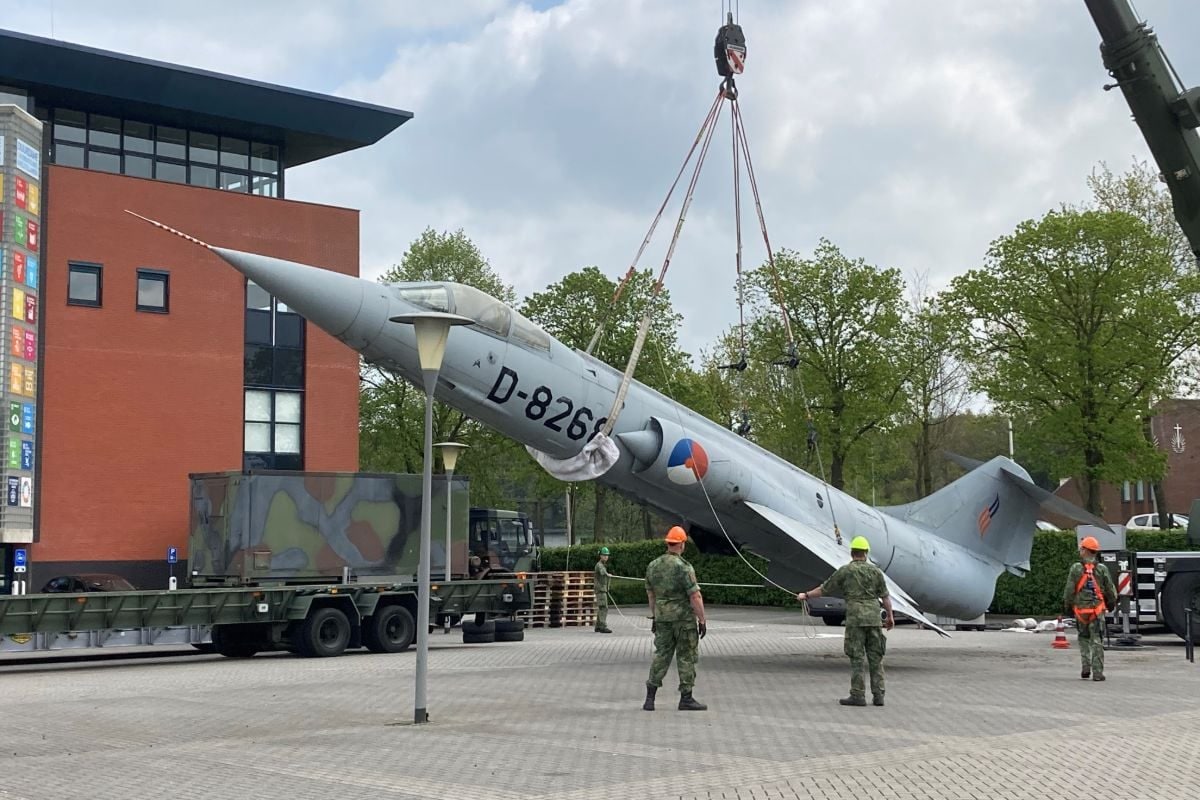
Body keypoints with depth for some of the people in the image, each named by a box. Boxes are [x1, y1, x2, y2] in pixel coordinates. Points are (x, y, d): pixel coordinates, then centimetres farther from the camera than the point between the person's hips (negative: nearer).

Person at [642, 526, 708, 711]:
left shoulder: (653, 566, 5)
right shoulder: (683, 567, -15)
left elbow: (650, 594, 14)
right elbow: (695, 596, -17)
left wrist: (654, 616, 23)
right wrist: (702, 620, -11)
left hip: (662, 618, 6)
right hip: (684, 618, -6)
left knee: (661, 655, 10)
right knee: (686, 658, 3)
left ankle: (650, 698, 5)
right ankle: (686, 698, 7)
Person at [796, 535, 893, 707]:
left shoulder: (845, 570, 1)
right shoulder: (875, 571, 8)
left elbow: (824, 588, 7)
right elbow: (885, 596, 7)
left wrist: (806, 595, 21)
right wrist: (890, 616, 16)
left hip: (855, 617, -3)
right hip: (874, 617, 3)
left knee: (857, 657, -1)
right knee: (875, 658, 6)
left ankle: (858, 695, -1)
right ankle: (878, 695, 6)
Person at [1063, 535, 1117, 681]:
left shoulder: (1076, 568, -5)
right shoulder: (1102, 569, -1)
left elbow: (1069, 591, -4)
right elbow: (1110, 591, 5)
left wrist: (1068, 607, 9)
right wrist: (1111, 604, 23)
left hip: (1080, 610, 0)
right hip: (1097, 610, 0)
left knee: (1083, 638, 18)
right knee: (1097, 642, 2)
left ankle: (1086, 667, 10)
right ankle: (1097, 673, -1)